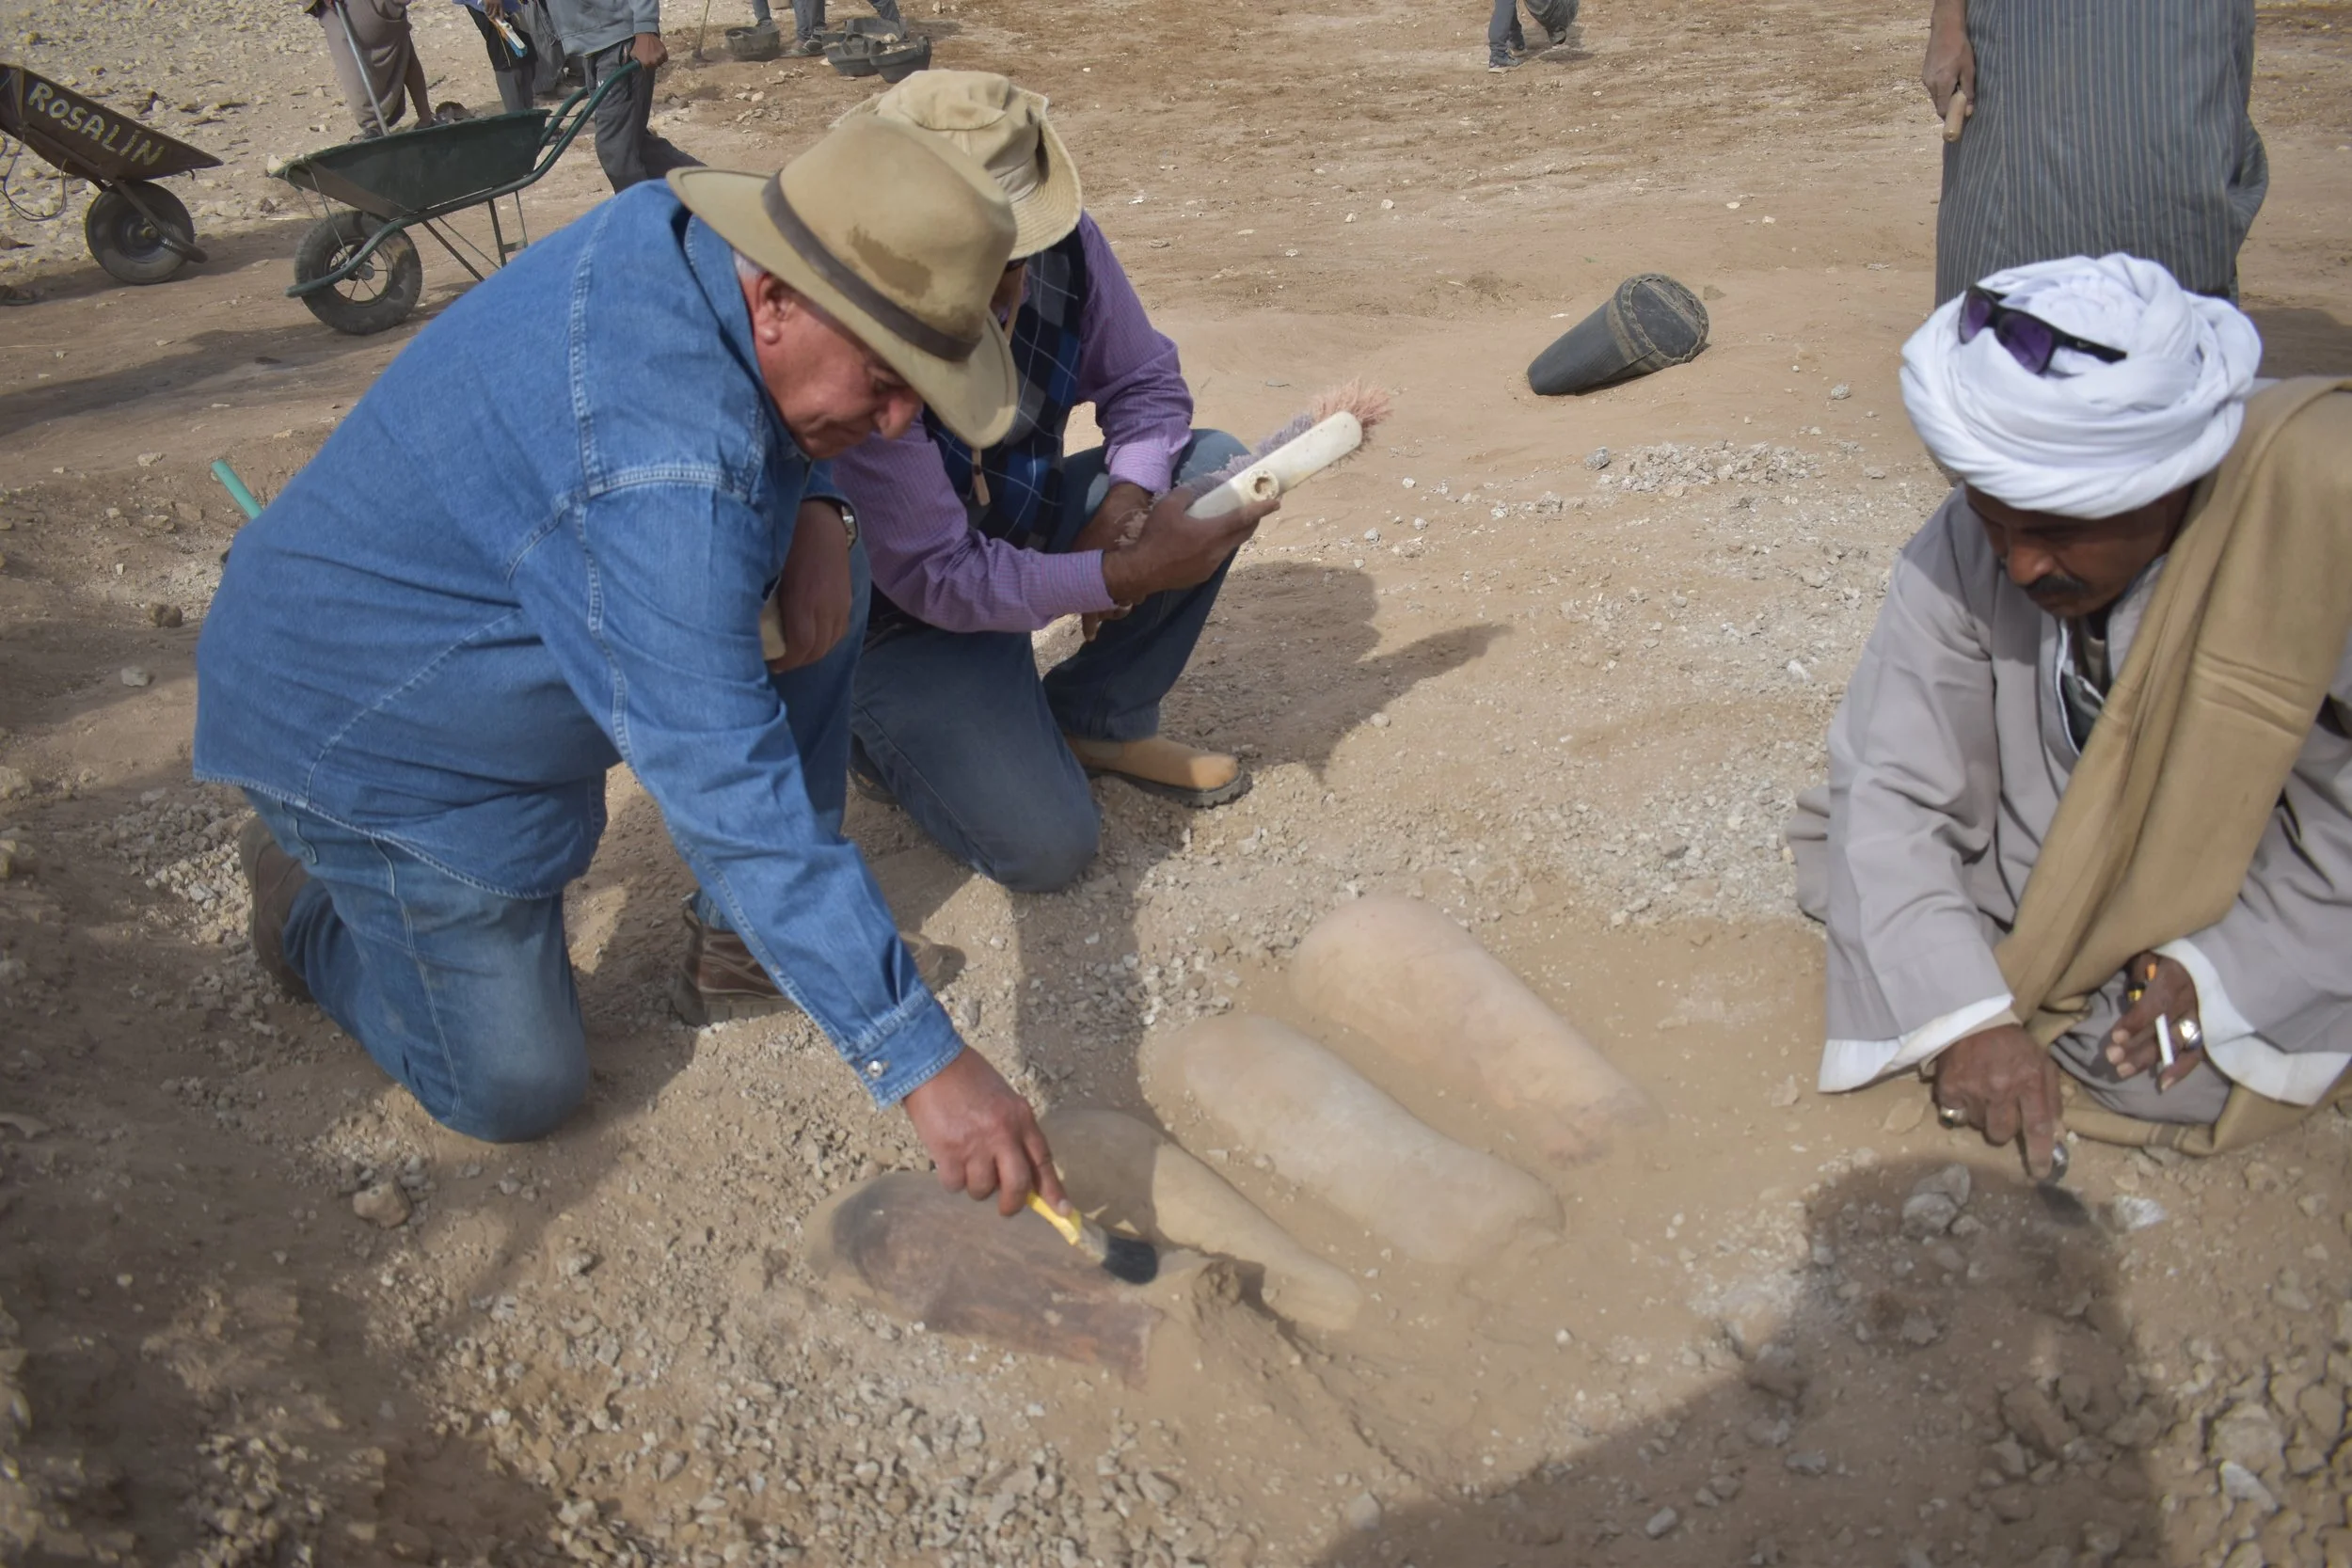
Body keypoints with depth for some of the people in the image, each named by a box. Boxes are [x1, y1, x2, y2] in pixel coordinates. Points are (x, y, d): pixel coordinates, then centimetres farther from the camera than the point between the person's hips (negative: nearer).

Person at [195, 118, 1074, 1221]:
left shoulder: (681, 228, -12)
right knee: (516, 1090, -3)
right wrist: (920, 1062, -39)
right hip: (366, 729, -8)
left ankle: (757, 927, 6)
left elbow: (778, 428, 10)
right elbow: (732, 793, -40)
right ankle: (306, 897, 21)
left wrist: (813, 503, -14)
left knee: (818, 583, -4)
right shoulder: (657, 475, -39)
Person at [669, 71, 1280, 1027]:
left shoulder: (1062, 246, -17)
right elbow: (940, 581, -31)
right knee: (1048, 850, -20)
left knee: (1212, 464, -10)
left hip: (1016, 531, 7)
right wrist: (1120, 576, -36)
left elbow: (1146, 385, -2)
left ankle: (1098, 721, 4)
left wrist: (1123, 503, -22)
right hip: (905, 612, -7)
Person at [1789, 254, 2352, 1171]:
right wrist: (1965, 1014, -29)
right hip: (2017, 888, 2)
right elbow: (1889, 788, -19)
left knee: (2173, 1081, -25)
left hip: (2240, 919, -2)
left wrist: (2220, 970, -26)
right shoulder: (1962, 551, -19)